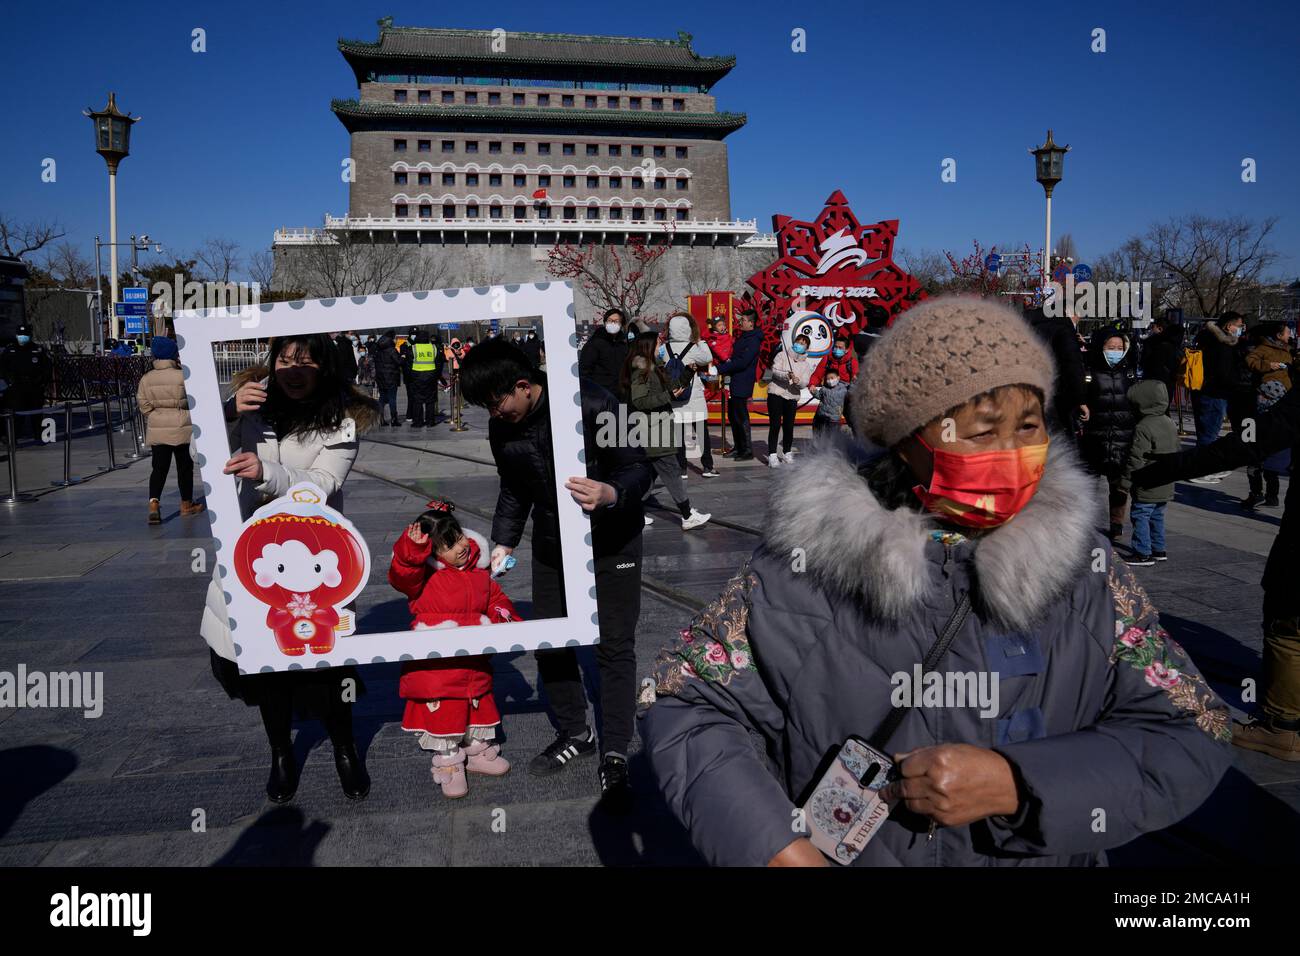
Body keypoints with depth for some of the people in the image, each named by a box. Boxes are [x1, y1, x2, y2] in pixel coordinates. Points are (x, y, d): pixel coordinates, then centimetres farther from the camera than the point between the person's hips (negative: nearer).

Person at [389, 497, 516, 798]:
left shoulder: (479, 574, 5)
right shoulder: (423, 573, -12)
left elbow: (496, 599, 14)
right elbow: (401, 575, -32)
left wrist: (506, 616, -6)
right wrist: (412, 548, -48)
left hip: (474, 665, 6)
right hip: (437, 667, -5)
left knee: (480, 708, 19)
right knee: (444, 716, 3)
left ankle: (479, 752, 41)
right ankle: (448, 765, 20)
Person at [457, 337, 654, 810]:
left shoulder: (592, 403, -24)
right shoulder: (501, 428, -5)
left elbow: (641, 466, -21)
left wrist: (611, 494, -42)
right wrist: (504, 542, 2)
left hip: (611, 540, -5)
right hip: (551, 544, 6)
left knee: (614, 646, -4)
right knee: (548, 642, 10)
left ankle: (614, 757, 7)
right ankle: (573, 734, 30)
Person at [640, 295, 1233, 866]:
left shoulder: (1081, 563, -11)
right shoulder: (810, 556, -17)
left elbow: (1190, 737, -13)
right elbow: (686, 704, -13)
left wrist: (1014, 785, -26)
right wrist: (776, 847, -26)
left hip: (1043, 853, 2)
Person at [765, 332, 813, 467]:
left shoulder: (806, 364, 11)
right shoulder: (782, 355, 4)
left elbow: (804, 383, -3)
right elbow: (775, 370, -11)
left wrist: (798, 381, -26)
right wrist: (787, 375, -29)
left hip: (792, 396, 3)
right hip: (776, 393, -3)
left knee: (789, 426, 3)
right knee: (775, 425, -7)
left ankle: (787, 453, 21)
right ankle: (772, 455, -5)